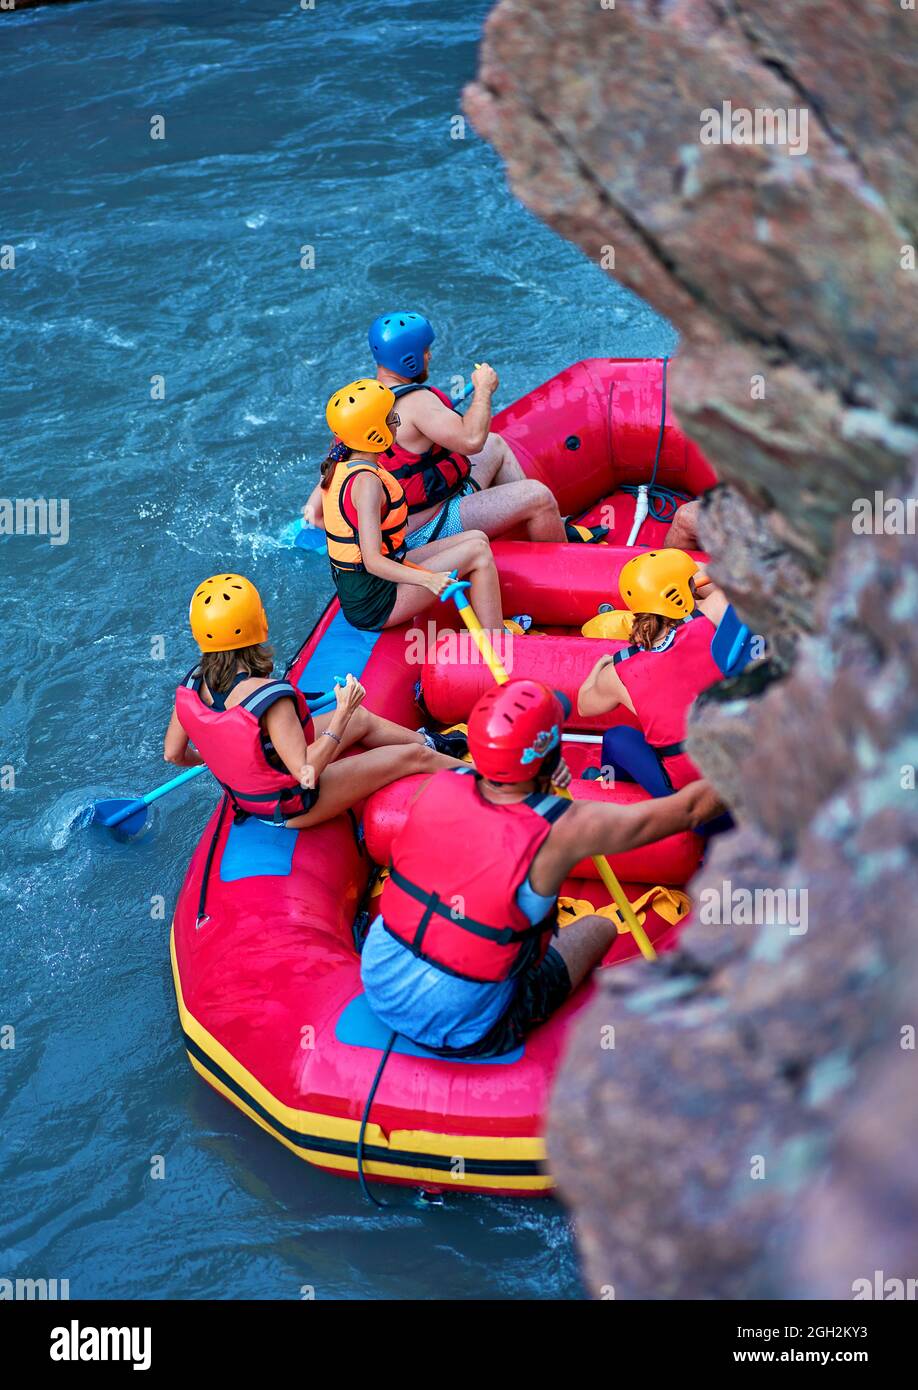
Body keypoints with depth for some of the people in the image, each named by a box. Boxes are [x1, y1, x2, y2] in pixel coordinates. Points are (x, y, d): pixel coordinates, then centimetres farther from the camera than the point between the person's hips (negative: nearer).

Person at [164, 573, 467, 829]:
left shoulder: (193, 684, -15)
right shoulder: (269, 696, -38)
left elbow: (173, 754, -2)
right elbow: (307, 774, -34)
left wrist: (218, 756, 19)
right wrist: (343, 711, -26)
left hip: (245, 794, 8)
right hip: (292, 809, -8)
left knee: (362, 720, 23)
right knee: (415, 756, 7)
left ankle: (430, 741, 48)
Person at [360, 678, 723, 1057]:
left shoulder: (438, 786, -13)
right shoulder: (560, 830, -25)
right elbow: (688, 809, -12)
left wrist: (540, 778, 4)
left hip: (378, 991, 4)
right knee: (599, 927, 16)